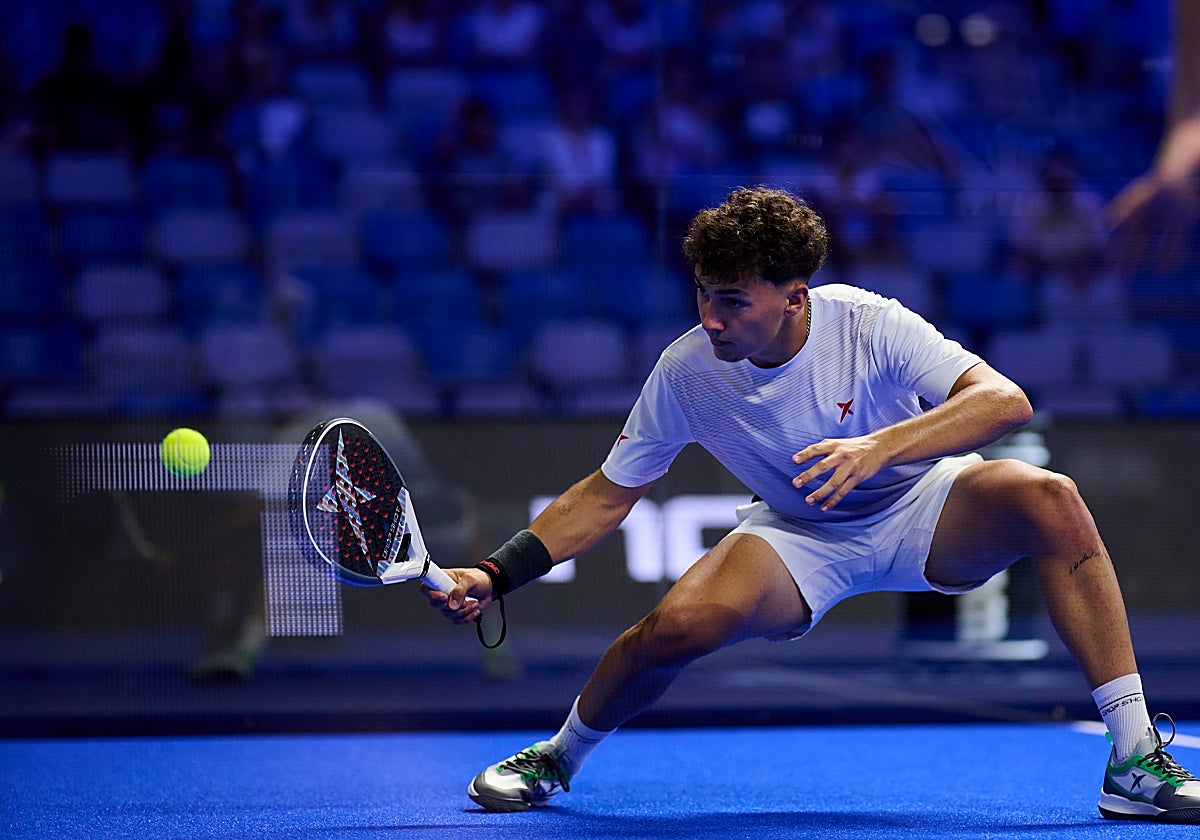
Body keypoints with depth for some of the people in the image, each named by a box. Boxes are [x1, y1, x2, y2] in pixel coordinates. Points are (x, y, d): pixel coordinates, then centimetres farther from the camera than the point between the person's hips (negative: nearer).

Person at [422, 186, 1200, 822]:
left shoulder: (867, 325, -26)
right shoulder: (686, 370, -19)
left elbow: (1005, 400, -36)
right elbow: (605, 498, -7)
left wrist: (880, 446, -51)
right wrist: (494, 576, -18)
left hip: (923, 510, 0)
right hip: (800, 537, 1)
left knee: (1048, 498, -31)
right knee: (684, 621, -31)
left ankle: (1135, 761, -27)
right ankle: (561, 756, 0)